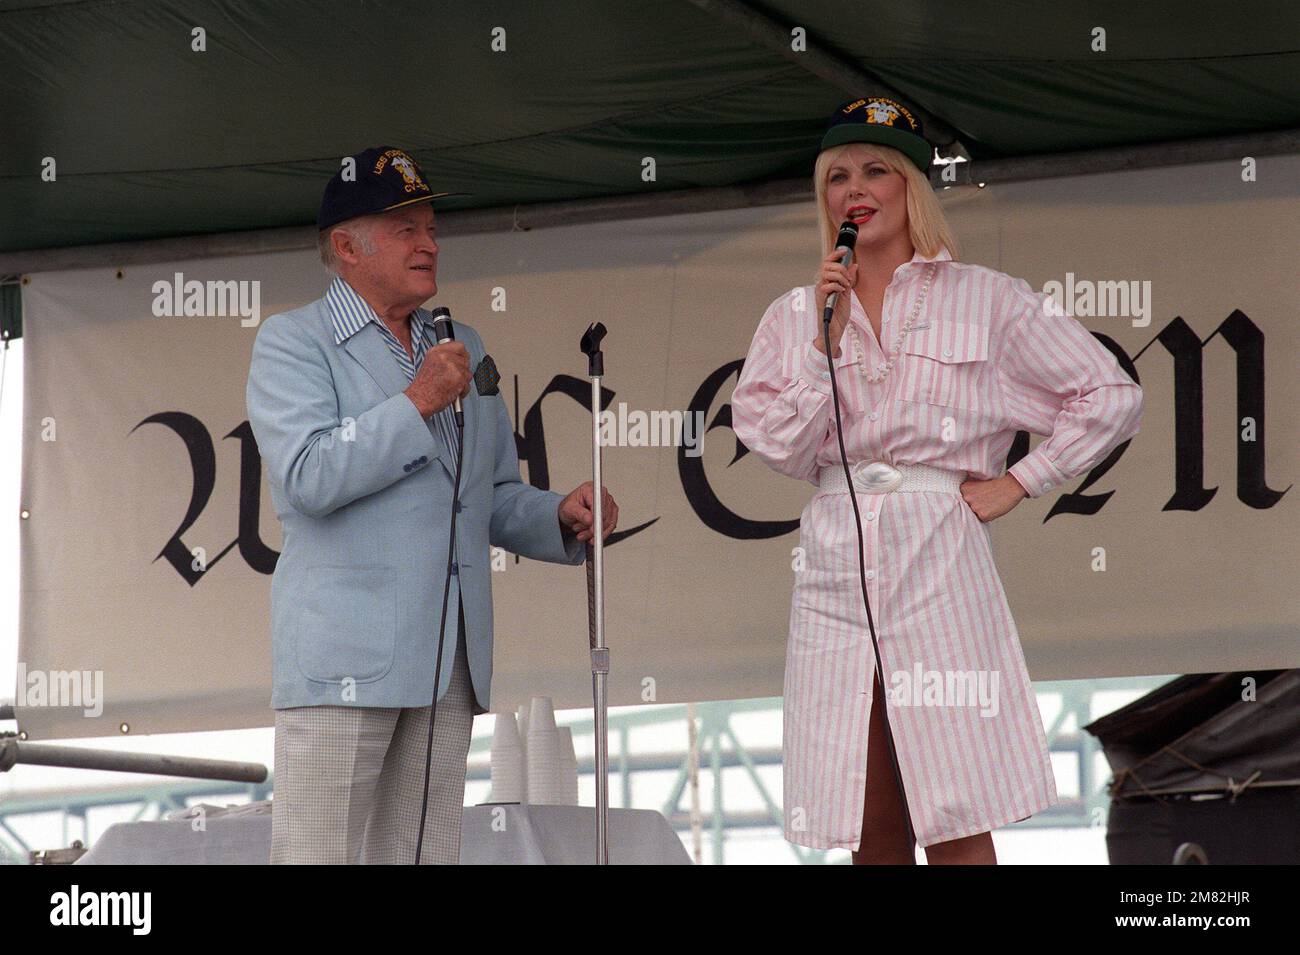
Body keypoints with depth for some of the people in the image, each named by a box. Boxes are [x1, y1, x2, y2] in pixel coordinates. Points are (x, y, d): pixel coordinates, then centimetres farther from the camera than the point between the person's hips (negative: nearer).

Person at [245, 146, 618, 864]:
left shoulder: (462, 349, 23)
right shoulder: (293, 342, 3)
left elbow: (495, 497, 25)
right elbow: (308, 476, -13)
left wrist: (562, 518, 4)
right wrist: (417, 403, -11)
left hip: (451, 663, 6)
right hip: (345, 656, -6)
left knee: (424, 856, 4)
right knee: (321, 856, -10)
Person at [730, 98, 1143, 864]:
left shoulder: (984, 300, 3)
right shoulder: (795, 315, 13)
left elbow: (1113, 398, 4)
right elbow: (783, 450, 2)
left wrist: (1019, 484, -1)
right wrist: (827, 339, -5)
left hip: (938, 558, -3)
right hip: (836, 562, 3)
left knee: (957, 827, -8)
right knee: (870, 829, 3)